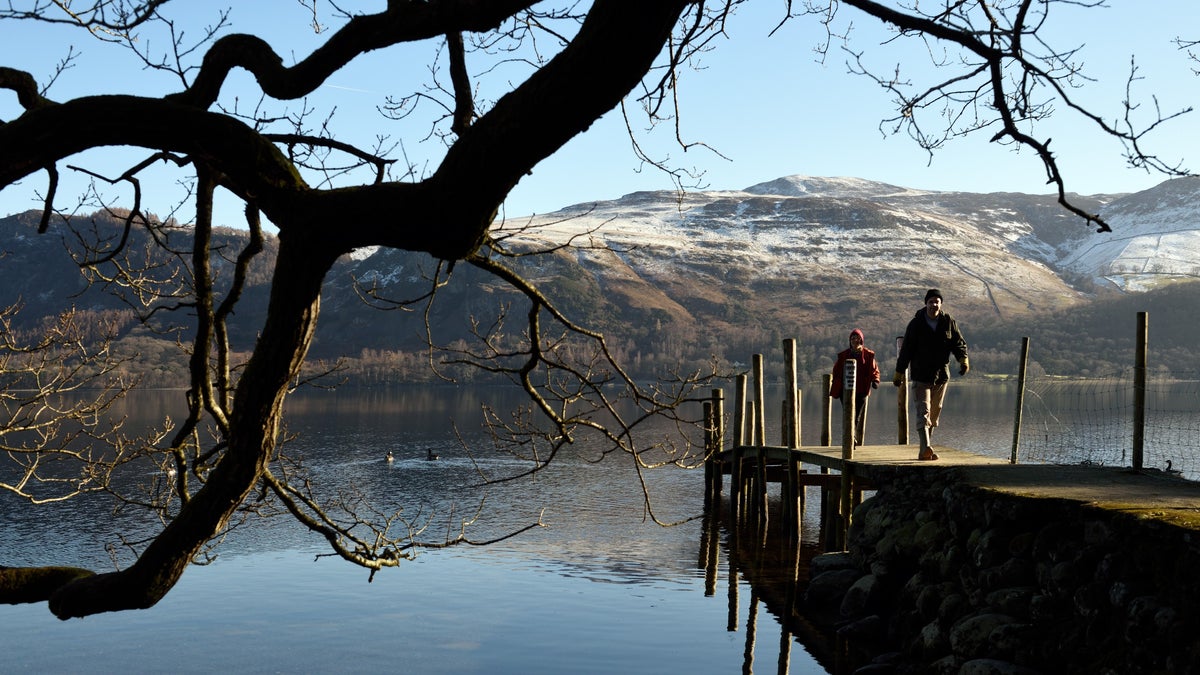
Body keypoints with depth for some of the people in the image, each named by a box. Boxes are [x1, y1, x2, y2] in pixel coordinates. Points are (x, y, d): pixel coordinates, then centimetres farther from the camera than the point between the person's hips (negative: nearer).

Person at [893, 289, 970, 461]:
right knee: (924, 411, -17)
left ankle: (925, 450, 18)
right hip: (921, 376, -4)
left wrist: (963, 359, -15)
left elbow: (959, 343, 6)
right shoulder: (916, 324, -2)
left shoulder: (949, 322, 4)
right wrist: (898, 373, 2)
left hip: (941, 375, 4)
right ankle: (926, 448, -29)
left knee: (934, 414, 9)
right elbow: (906, 350, 1)